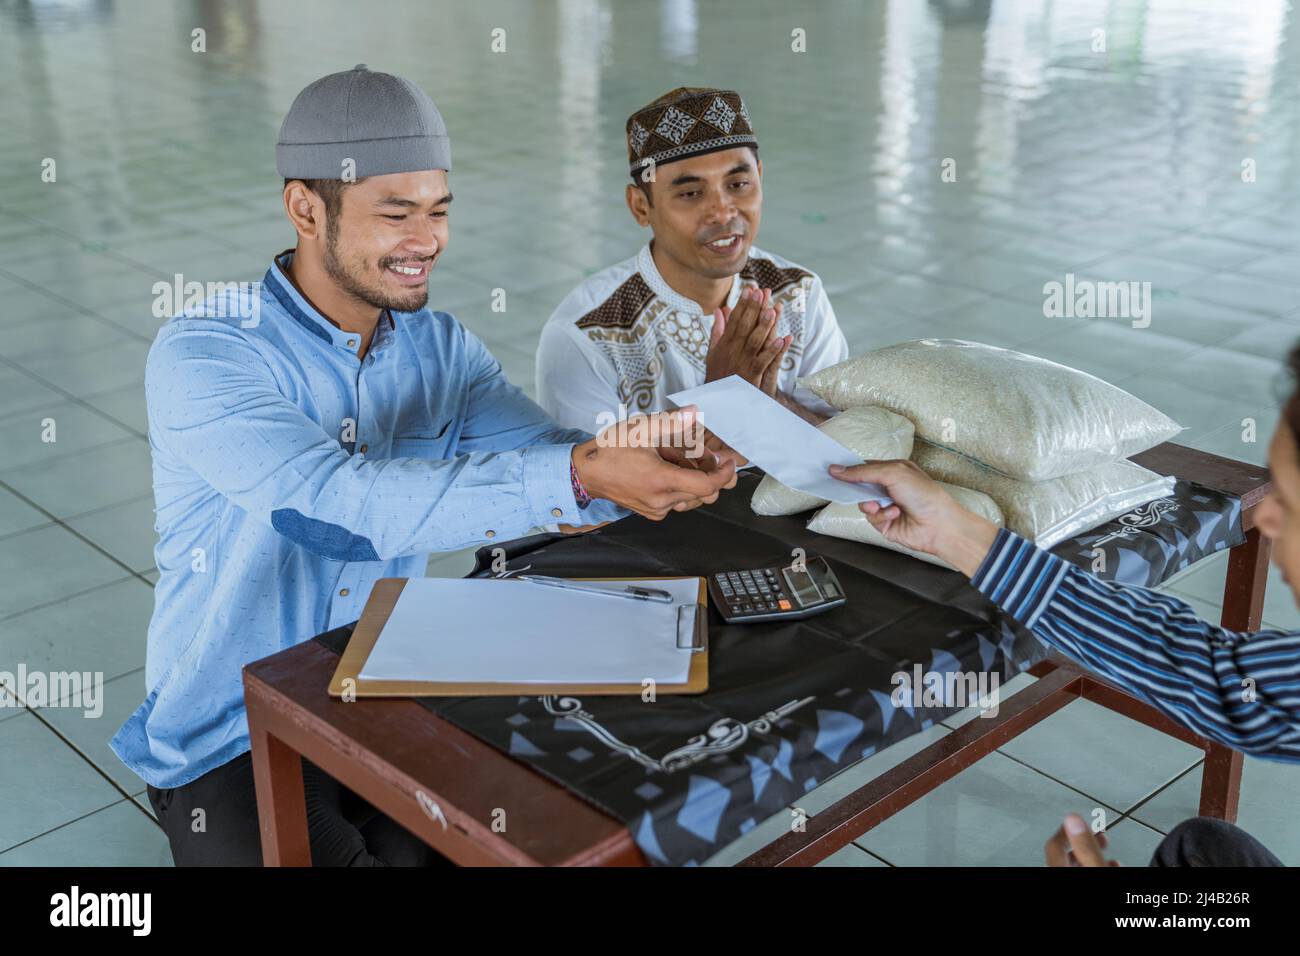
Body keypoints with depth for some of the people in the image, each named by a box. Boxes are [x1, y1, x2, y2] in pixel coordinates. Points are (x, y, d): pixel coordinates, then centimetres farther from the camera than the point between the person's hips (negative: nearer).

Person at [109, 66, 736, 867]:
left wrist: (654, 460, -35)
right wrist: (580, 475, -42)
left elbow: (548, 456, -12)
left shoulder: (441, 346, 1)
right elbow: (338, 508, -34)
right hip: (233, 745, -5)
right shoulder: (201, 356, -19)